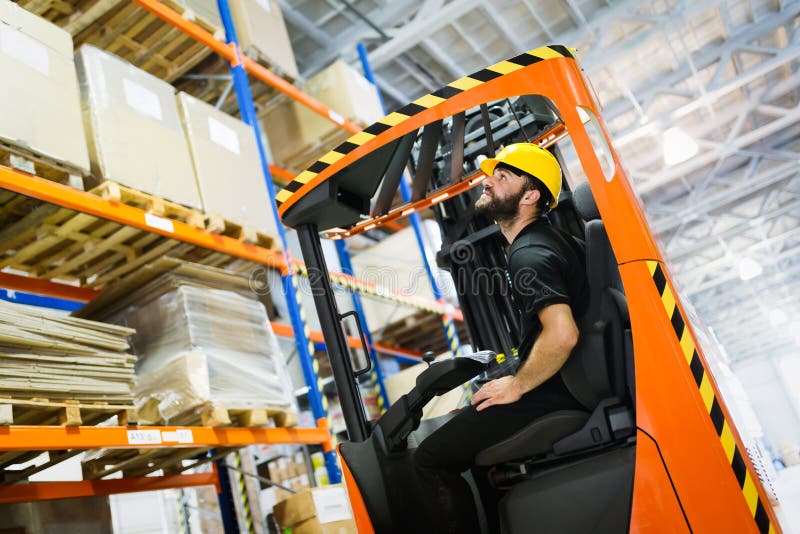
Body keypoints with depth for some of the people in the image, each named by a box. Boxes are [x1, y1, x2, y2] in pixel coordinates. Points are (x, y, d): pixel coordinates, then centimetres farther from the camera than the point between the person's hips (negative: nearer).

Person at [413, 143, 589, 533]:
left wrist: (517, 385, -19)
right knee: (458, 425, 27)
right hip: (560, 387, 10)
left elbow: (562, 334, -34)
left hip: (548, 398, -10)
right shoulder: (547, 240, 12)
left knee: (431, 459, -6)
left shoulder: (529, 253, -19)